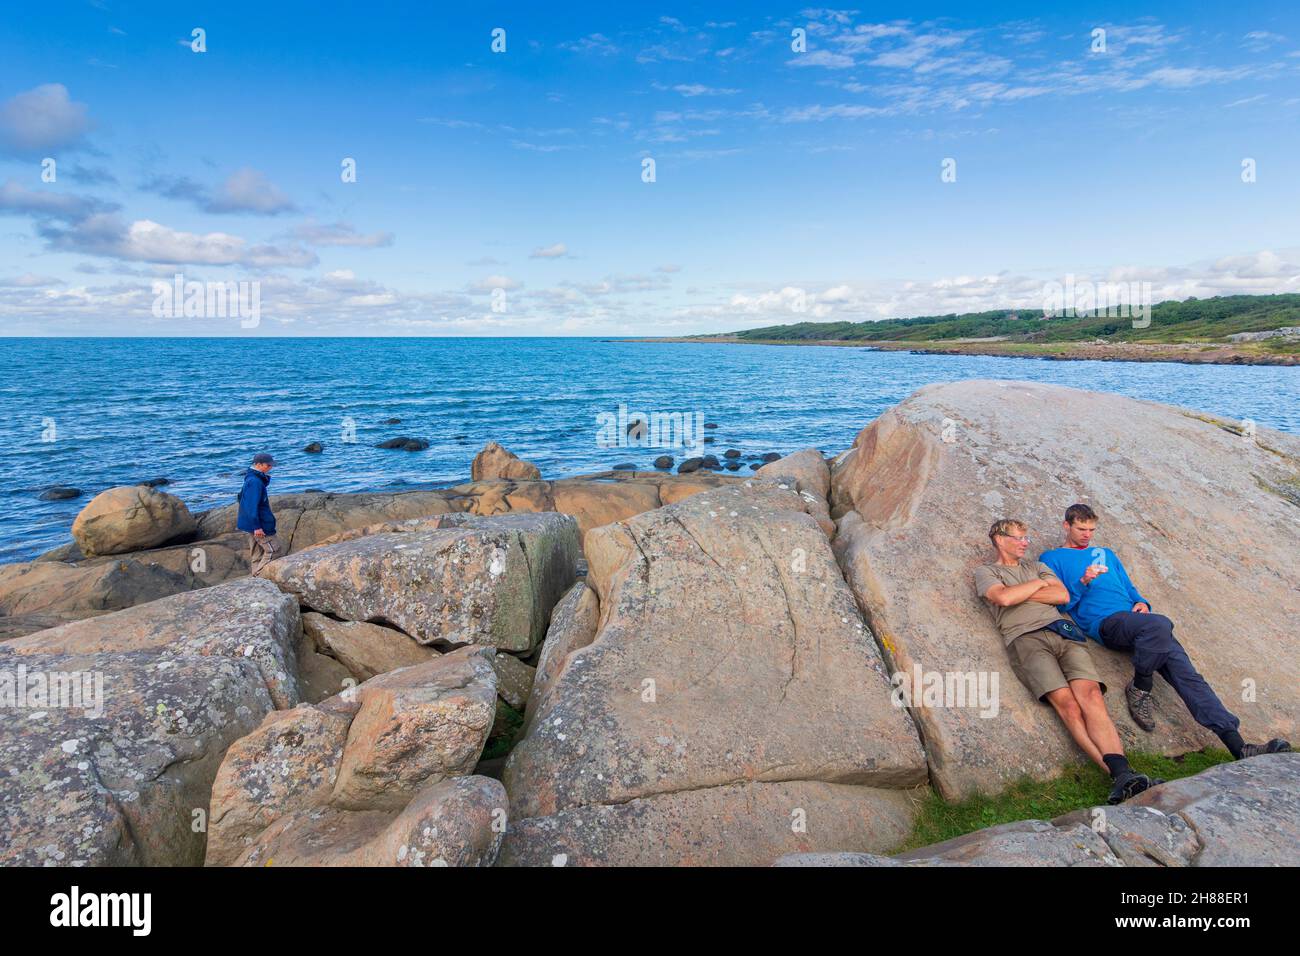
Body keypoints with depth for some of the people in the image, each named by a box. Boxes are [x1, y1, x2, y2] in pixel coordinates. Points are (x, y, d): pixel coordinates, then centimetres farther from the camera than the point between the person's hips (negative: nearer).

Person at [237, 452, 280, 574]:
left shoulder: (251, 479, 13)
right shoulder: (255, 482, -20)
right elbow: (252, 506, -24)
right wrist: (256, 526, -24)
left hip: (254, 523, 10)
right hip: (260, 525, -10)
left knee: (257, 553, 14)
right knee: (273, 550, -6)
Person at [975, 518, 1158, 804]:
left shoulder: (1036, 566, 33)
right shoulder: (985, 571, 18)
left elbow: (1063, 595, 15)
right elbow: (1003, 598, -4)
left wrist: (1019, 594, 8)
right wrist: (1039, 583, 11)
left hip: (1063, 631, 4)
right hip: (1025, 639, -4)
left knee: (1090, 694, -23)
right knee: (1066, 702, -24)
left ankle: (1122, 775, -35)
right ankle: (1119, 775, -32)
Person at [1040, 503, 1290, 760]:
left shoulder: (1105, 553, 31)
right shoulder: (1052, 558, 13)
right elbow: (1059, 603, 2)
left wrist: (1142, 603, 6)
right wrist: (1083, 582, -13)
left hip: (1133, 617, 6)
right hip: (1104, 623, -6)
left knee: (1184, 670, -13)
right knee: (1159, 624, -35)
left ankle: (1238, 747, -20)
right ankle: (1139, 690, -14)